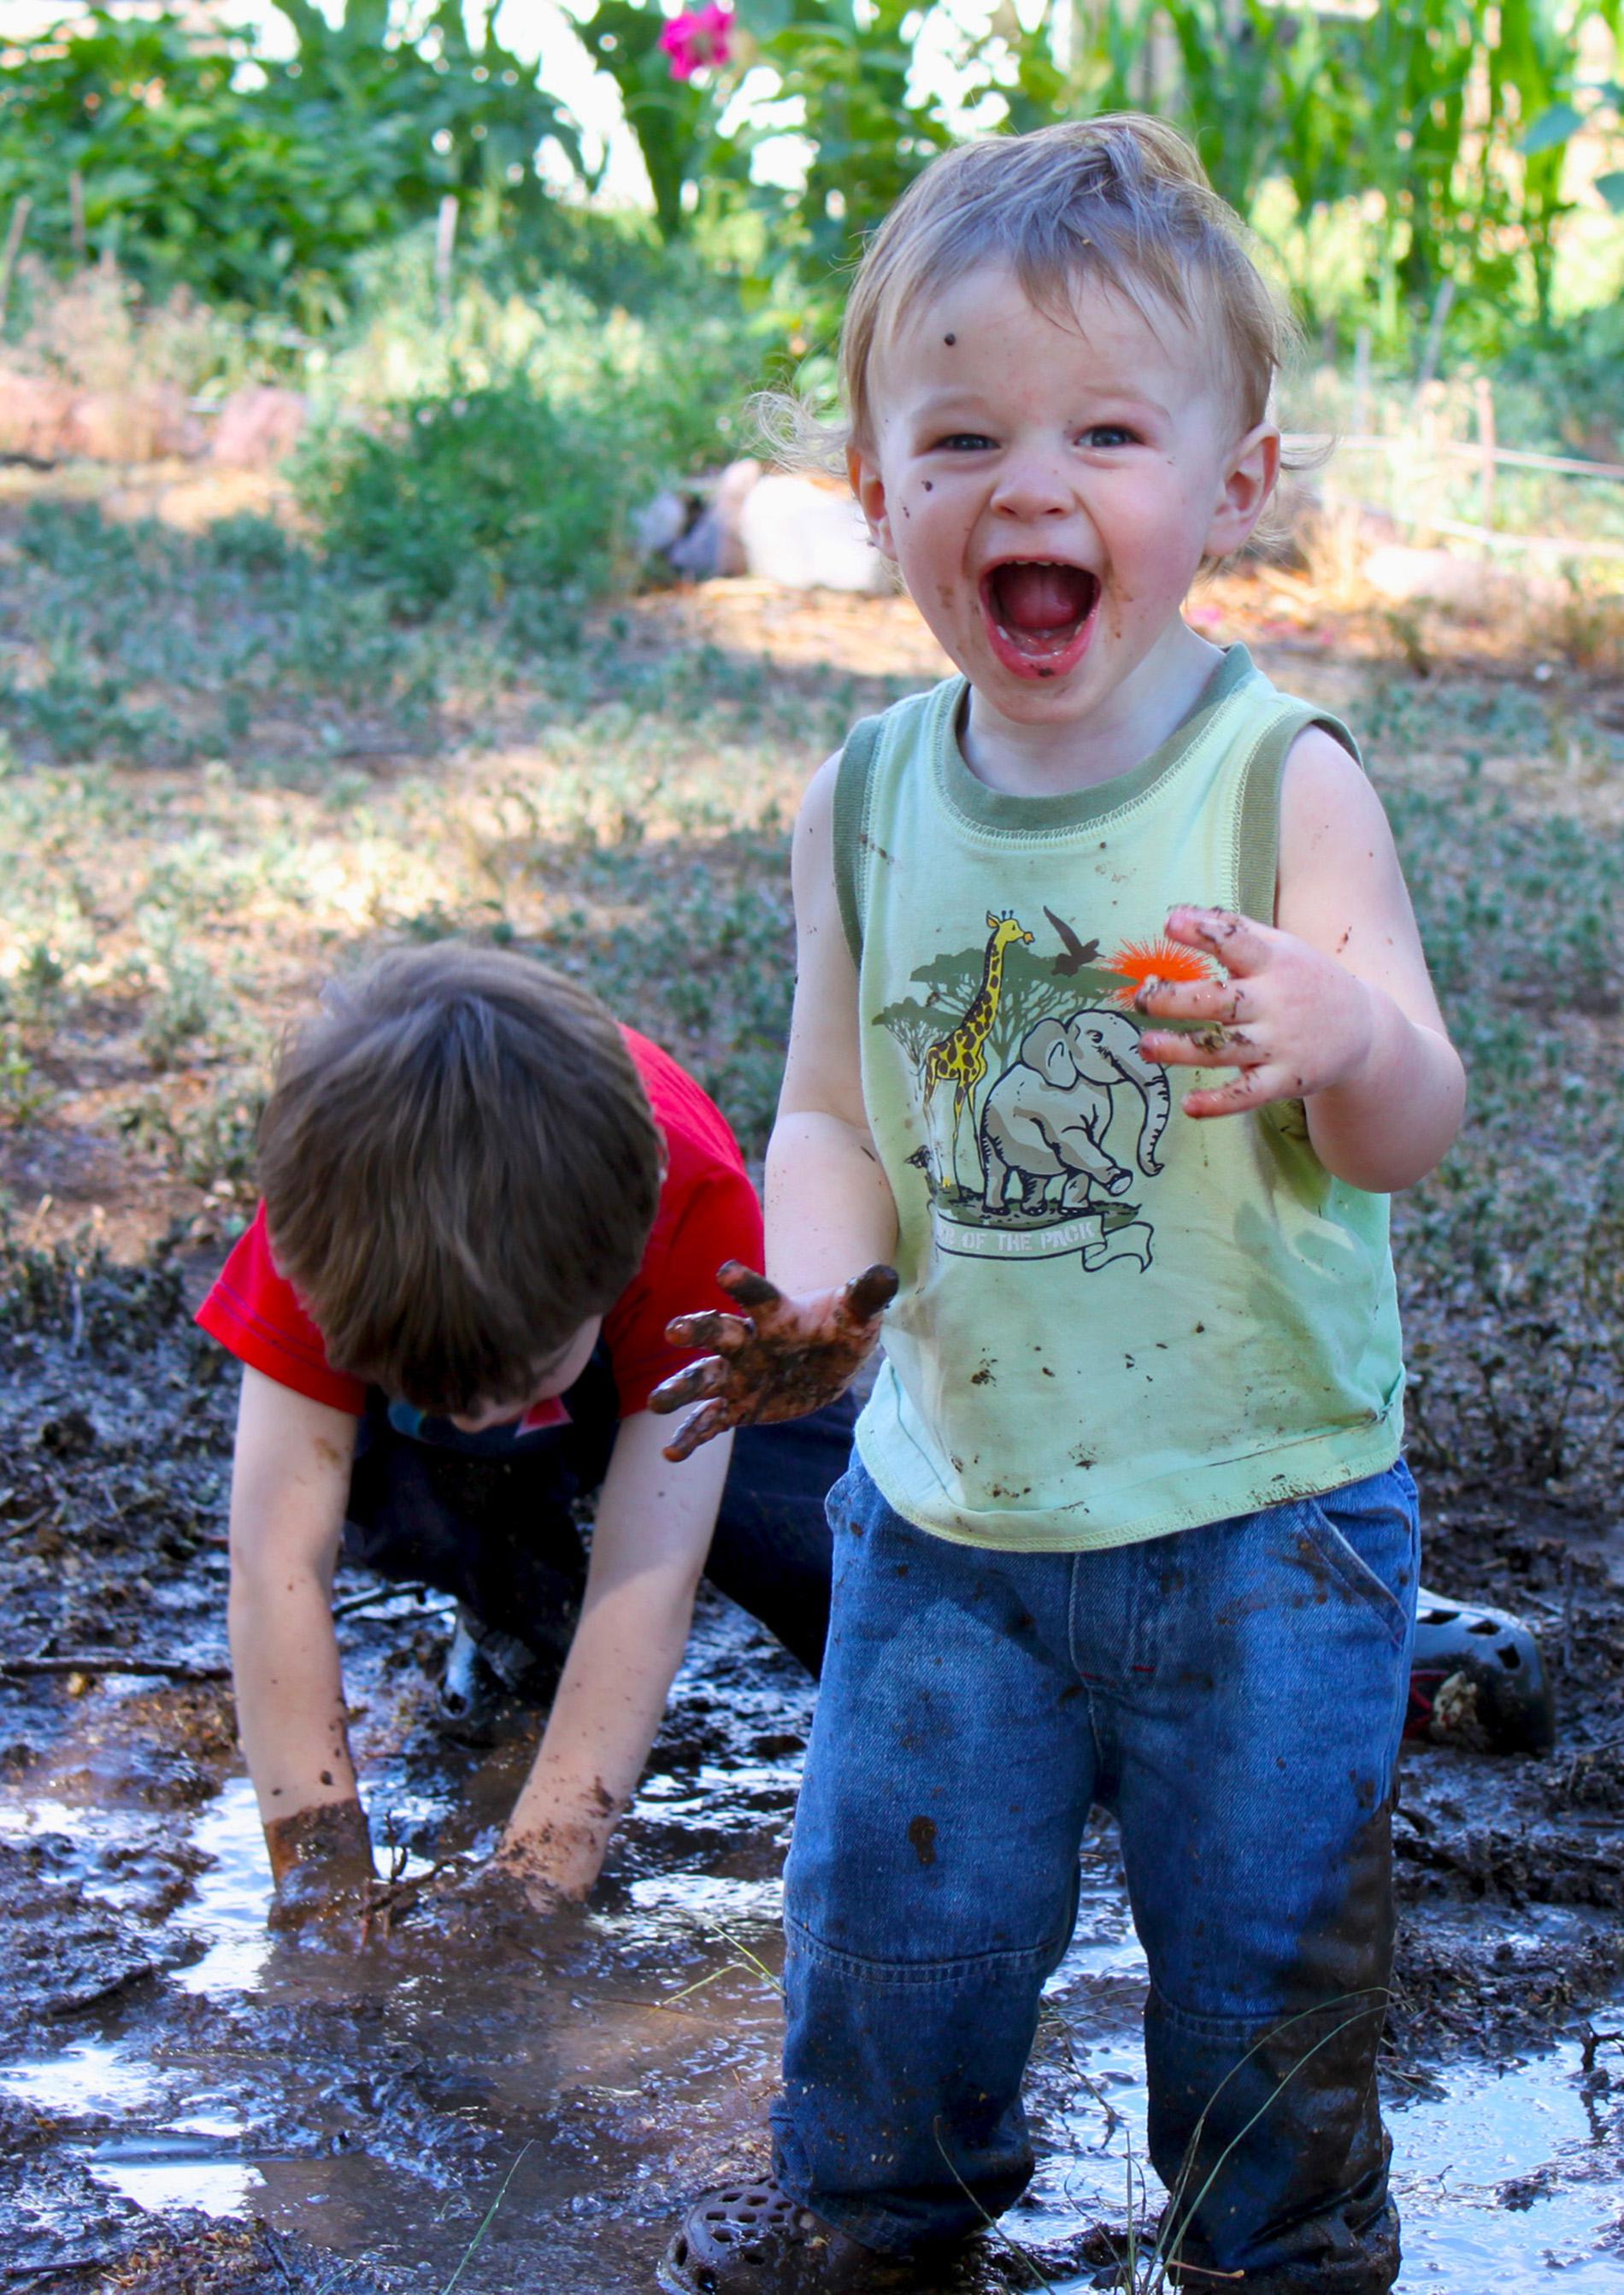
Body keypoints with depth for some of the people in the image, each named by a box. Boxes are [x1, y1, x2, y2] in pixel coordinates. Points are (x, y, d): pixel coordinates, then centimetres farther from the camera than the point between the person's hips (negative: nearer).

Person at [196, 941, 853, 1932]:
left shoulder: (697, 1212, -41)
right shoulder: (331, 1221, -39)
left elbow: (649, 1582, -43)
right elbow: (277, 1568, -39)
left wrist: (527, 1900, -47)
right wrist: (326, 1899, -42)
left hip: (651, 1383, -1)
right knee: (374, 1490, -34)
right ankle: (523, 1608, -1)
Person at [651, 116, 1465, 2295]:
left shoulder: (1280, 779, -15)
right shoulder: (867, 802, -4)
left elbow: (1411, 1134, -18)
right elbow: (835, 1108, 6)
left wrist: (1343, 1036, -41)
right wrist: (818, 1294, -14)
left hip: (1261, 1515, -3)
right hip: (950, 1505, 3)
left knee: (1261, 1933, 12)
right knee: (890, 1907, 17)